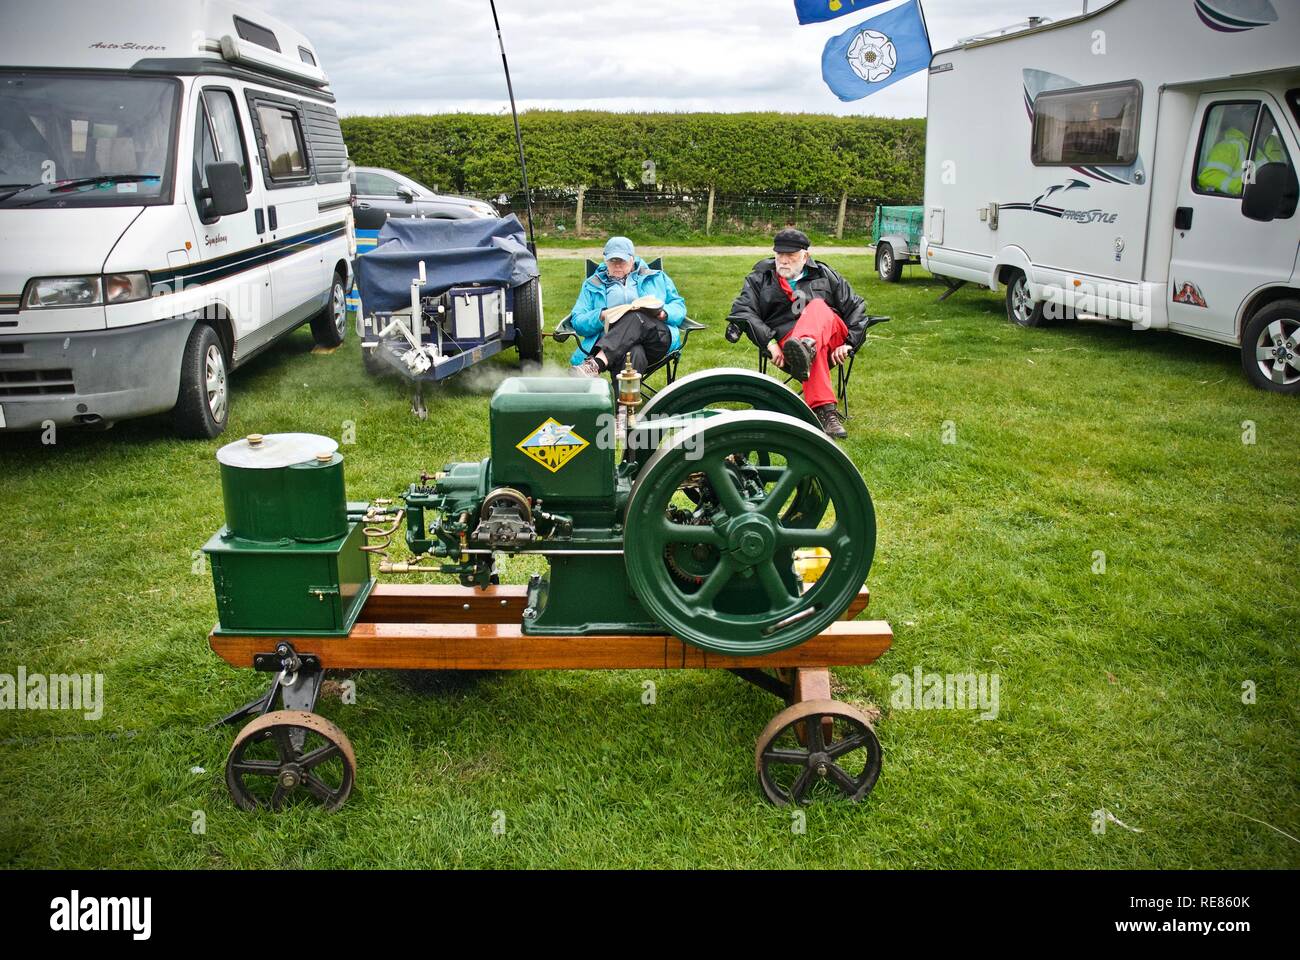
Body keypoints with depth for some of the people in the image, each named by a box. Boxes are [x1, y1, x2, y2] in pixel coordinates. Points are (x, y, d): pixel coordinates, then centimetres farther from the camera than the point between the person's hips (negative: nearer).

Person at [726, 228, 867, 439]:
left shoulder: (825, 275, 25)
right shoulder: (760, 279, 20)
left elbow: (856, 308, 19)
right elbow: (742, 311, 2)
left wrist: (849, 344, 0)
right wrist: (769, 342, -15)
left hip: (831, 335, 1)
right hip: (786, 338, -1)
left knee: (817, 306, -35)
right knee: (815, 350, -40)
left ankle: (805, 348, -69)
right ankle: (825, 410, -59)